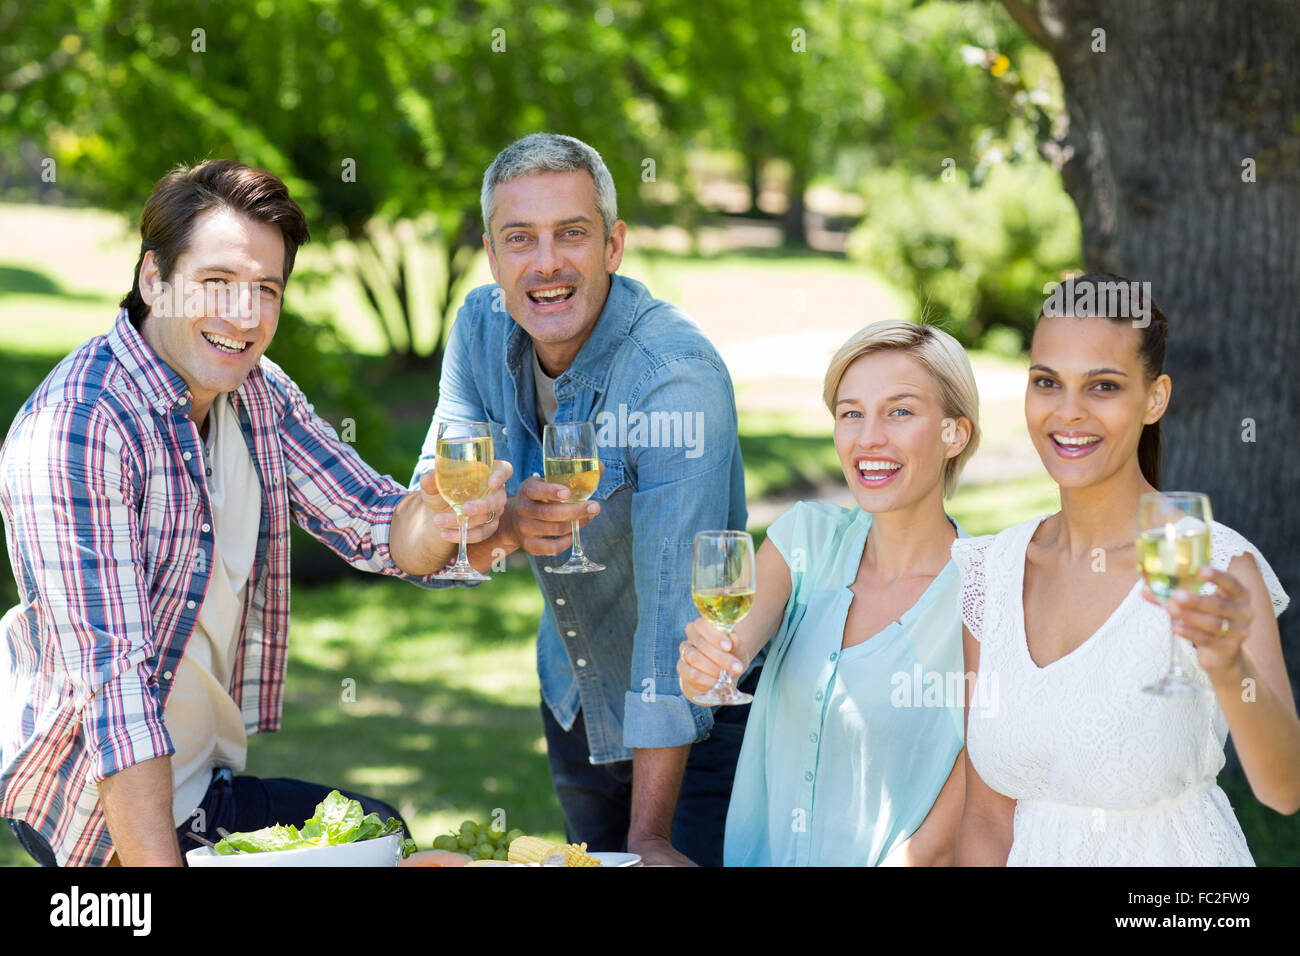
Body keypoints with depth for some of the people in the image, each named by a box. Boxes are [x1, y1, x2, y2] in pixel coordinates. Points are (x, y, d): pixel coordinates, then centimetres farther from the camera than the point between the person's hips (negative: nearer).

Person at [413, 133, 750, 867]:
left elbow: (675, 605, -32)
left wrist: (649, 838, -34)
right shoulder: (483, 329, -9)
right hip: (576, 700, 6)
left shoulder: (676, 375, -28)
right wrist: (502, 524, -34)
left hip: (701, 707, -5)